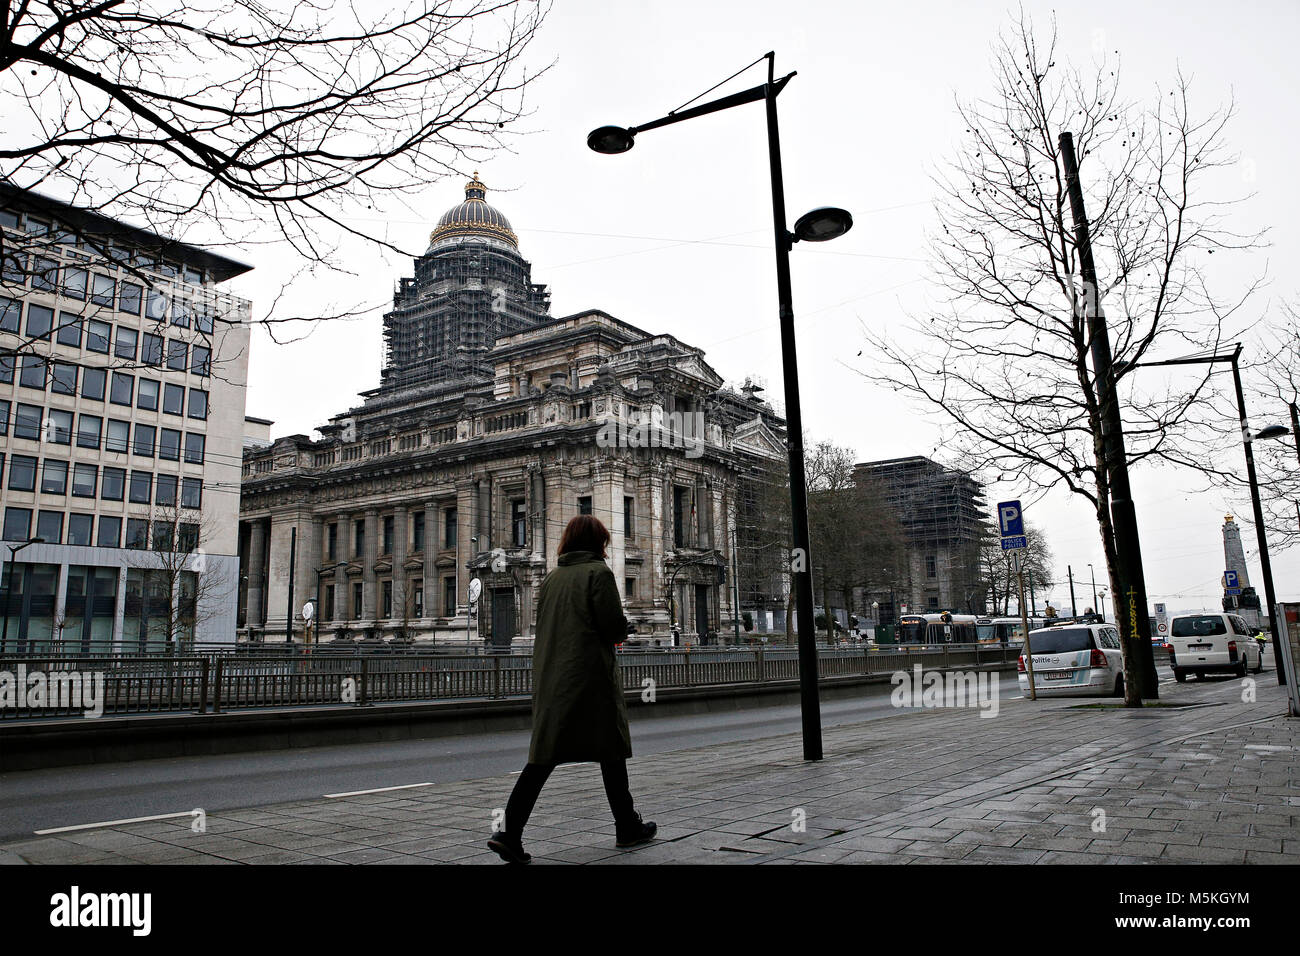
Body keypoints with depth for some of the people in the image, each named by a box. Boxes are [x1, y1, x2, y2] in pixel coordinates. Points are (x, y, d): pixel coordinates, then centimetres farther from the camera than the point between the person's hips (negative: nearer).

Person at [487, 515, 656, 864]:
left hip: (549, 679, 6)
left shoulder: (551, 578, 12)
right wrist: (620, 632, 11)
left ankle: (511, 832, -5)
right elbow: (615, 628, -14)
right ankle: (627, 828, 23)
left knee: (544, 755, 6)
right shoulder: (598, 572, -7)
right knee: (610, 751, 10)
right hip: (590, 676, -5)